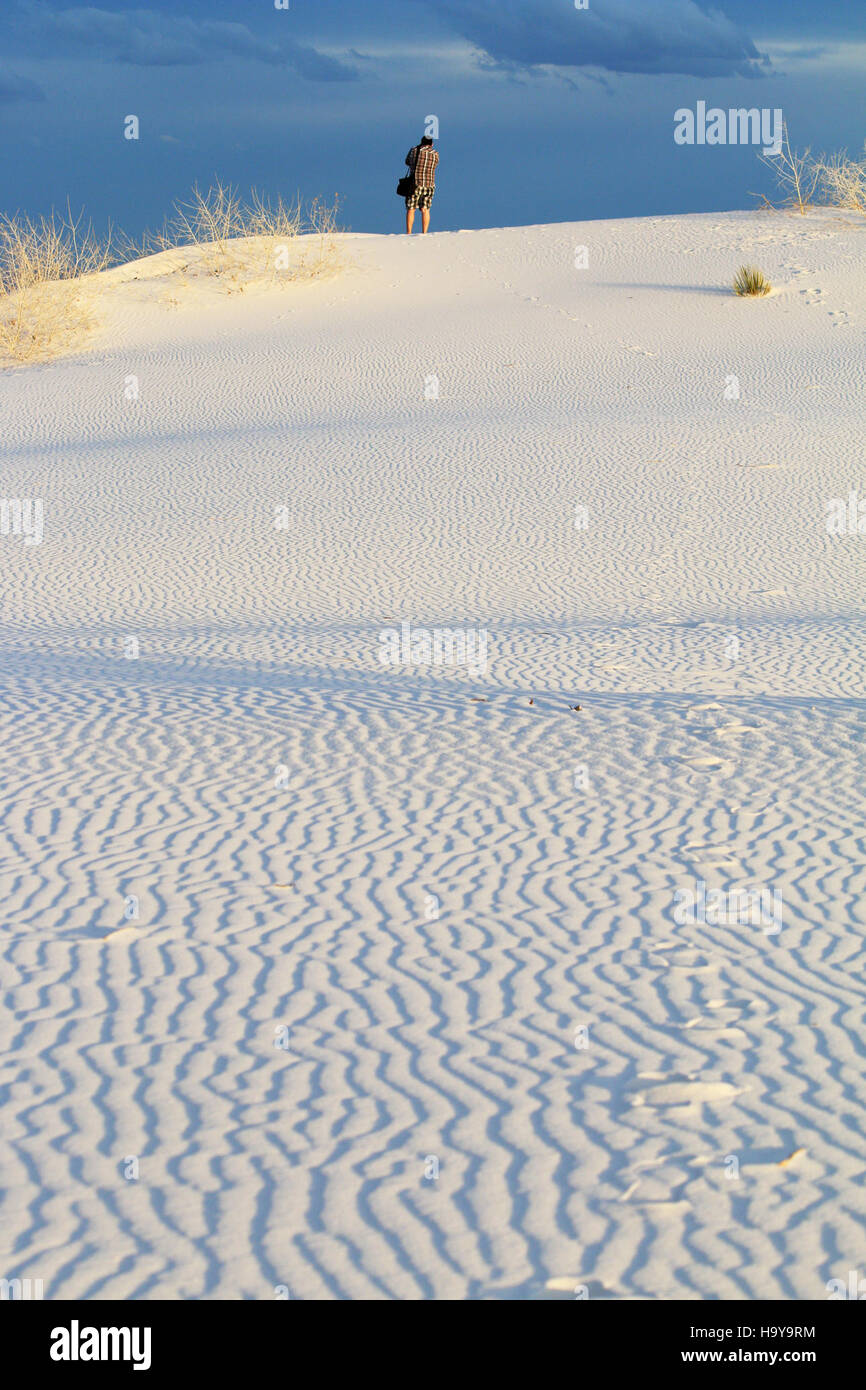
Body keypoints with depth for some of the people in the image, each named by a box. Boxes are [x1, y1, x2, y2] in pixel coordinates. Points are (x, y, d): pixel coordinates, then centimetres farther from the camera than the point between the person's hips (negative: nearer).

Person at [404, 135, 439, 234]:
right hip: (429, 184, 1)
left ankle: (409, 234, -1)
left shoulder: (414, 150, 4)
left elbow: (407, 162, 20)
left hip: (414, 183, -1)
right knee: (425, 209, 6)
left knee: (410, 209, 4)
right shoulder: (435, 153, 2)